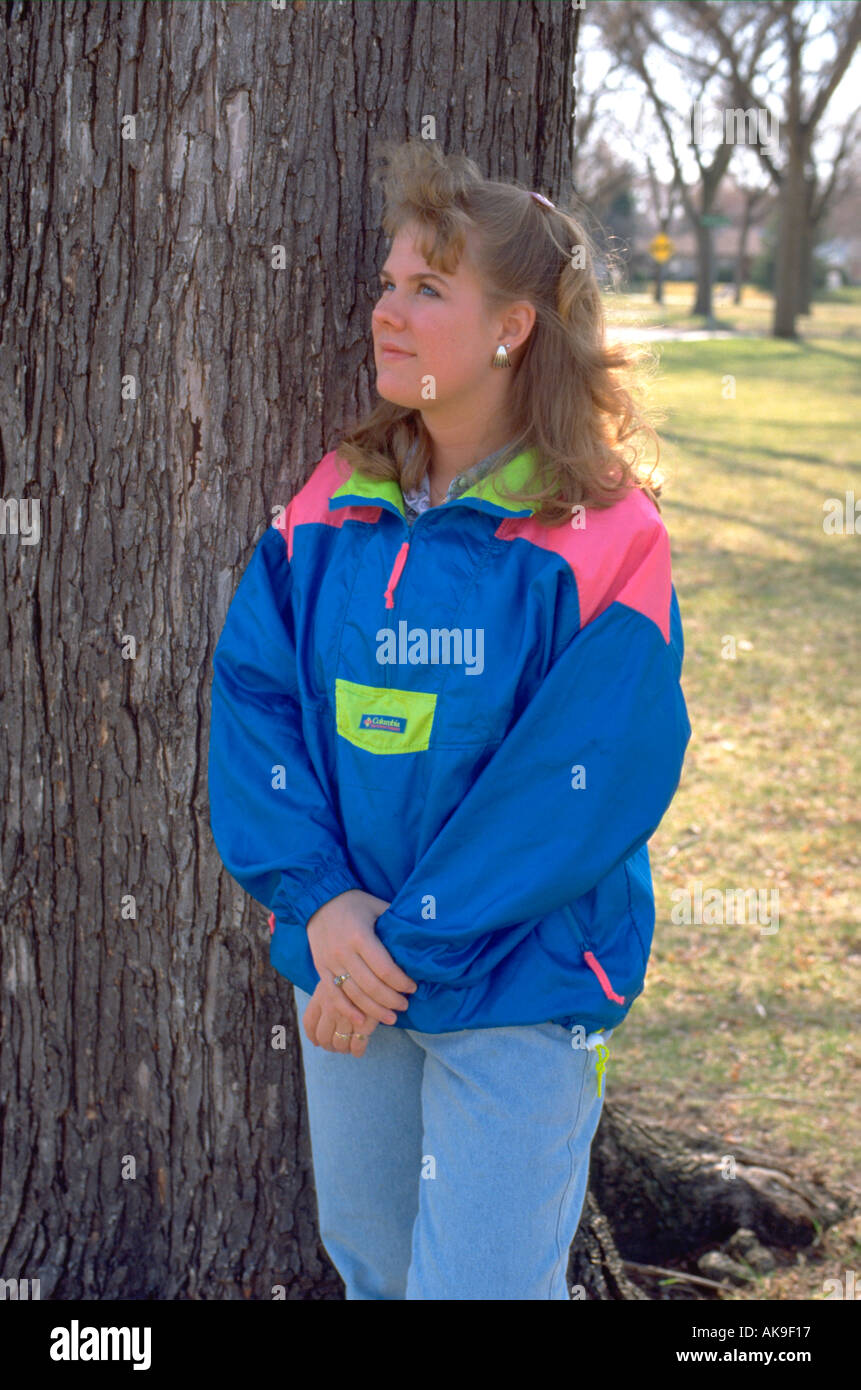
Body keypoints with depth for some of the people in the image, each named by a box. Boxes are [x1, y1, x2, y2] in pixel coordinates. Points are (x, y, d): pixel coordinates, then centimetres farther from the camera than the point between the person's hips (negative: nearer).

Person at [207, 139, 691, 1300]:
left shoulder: (604, 540, -15)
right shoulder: (333, 509, 1)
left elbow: (584, 783, -19)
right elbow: (254, 699, -2)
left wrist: (406, 945, -19)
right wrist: (317, 900, -16)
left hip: (520, 988, -5)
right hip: (344, 967, 5)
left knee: (478, 1282, 0)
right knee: (368, 1259, 20)